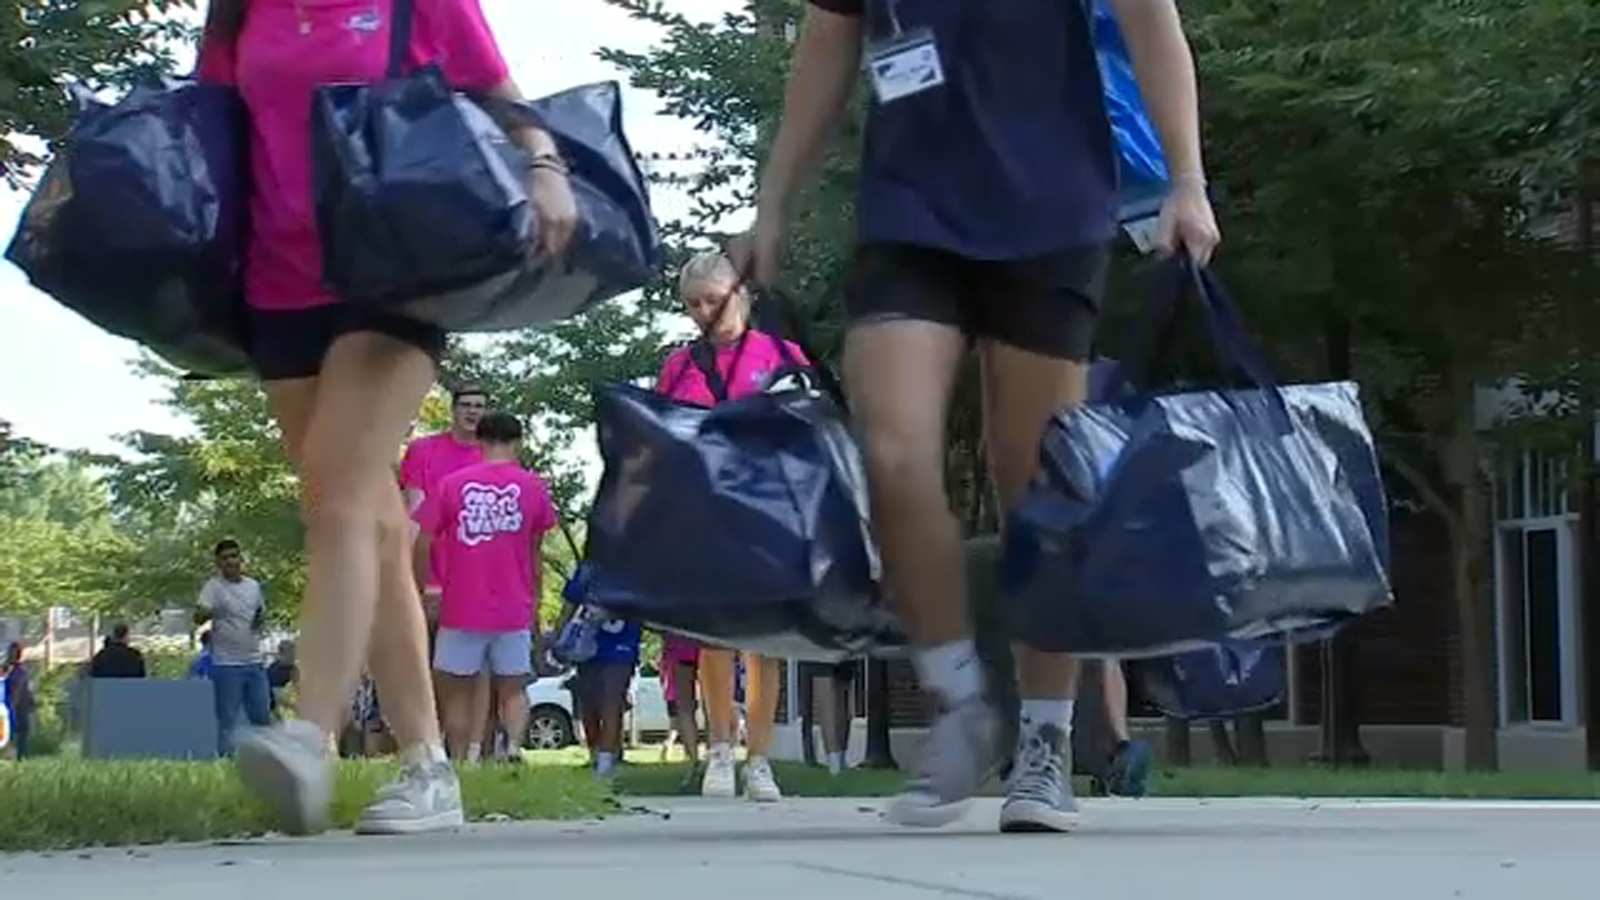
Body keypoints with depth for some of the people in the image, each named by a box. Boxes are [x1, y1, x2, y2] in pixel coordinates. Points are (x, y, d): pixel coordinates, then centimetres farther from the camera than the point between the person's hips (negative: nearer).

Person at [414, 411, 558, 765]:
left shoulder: (450, 484, -2)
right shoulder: (534, 487, 2)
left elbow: (422, 546, -3)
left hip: (461, 609, -1)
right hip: (514, 611, 1)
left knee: (457, 692, 10)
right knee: (512, 691, 10)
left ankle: (459, 762, 4)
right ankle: (513, 747, -12)